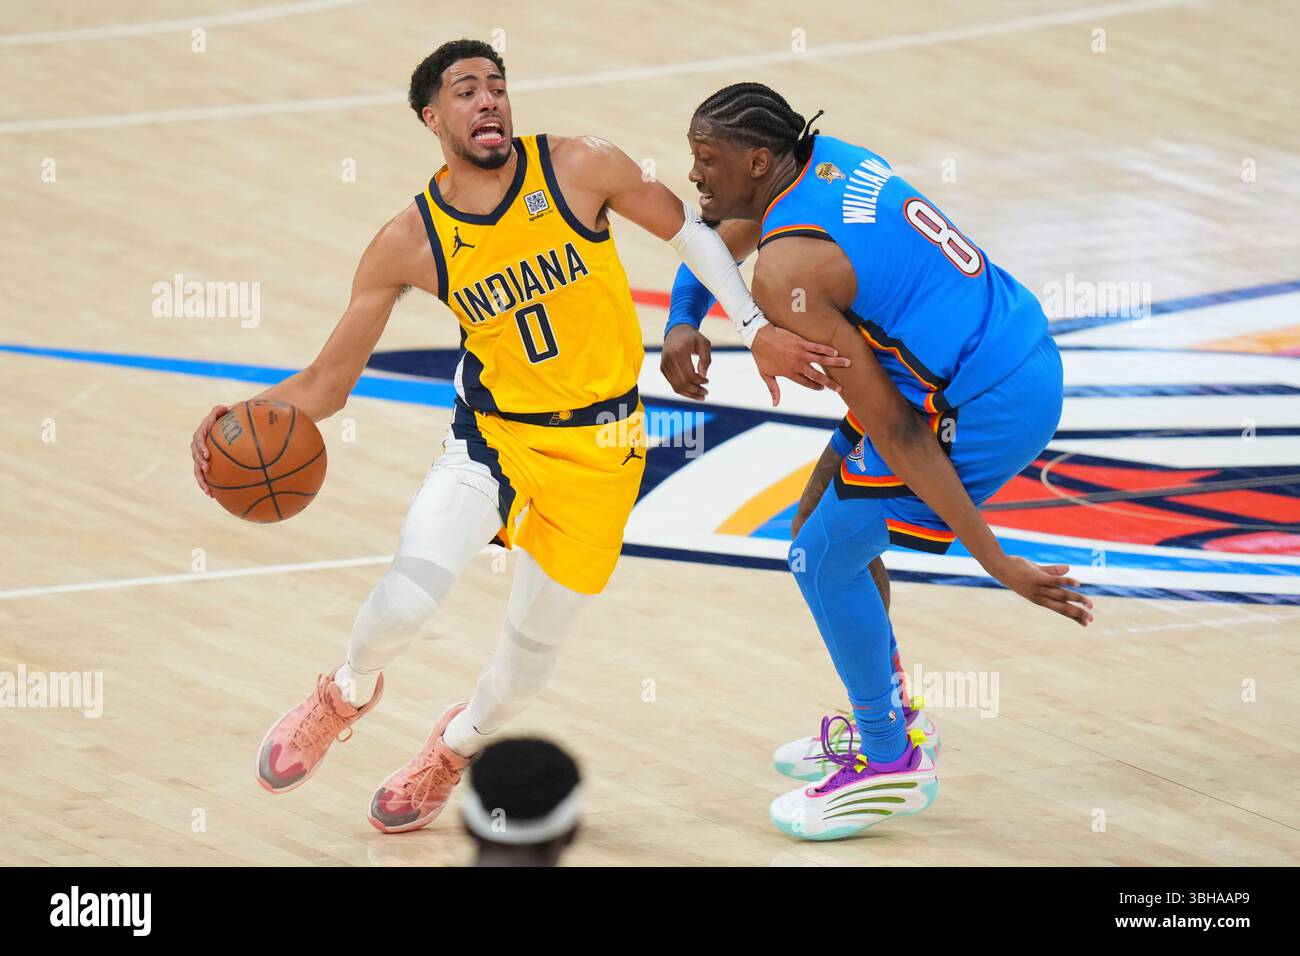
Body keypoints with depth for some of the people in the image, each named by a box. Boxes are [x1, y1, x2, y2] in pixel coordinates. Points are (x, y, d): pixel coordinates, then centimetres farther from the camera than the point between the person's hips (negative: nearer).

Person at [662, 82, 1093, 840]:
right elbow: (721, 240, 27)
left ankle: (889, 765, 21)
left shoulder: (786, 271, -22)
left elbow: (892, 430, -23)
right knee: (825, 519, 23)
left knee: (825, 562, 4)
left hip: (979, 408, -10)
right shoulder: (825, 158, 5)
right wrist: (683, 321, 6)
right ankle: (888, 720, 40)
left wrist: (996, 561, -22)